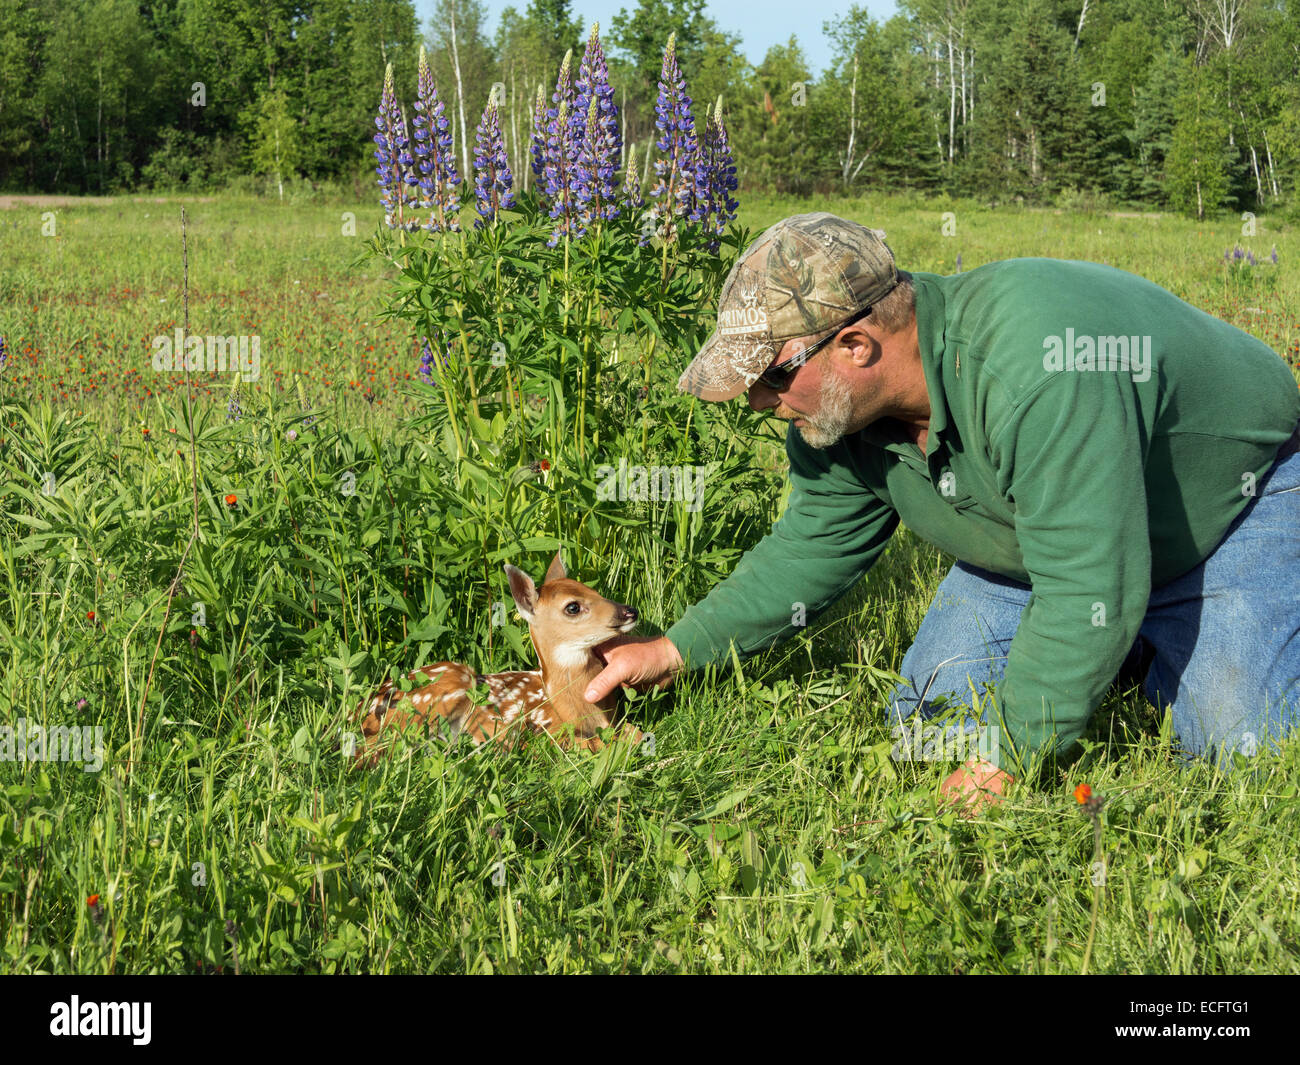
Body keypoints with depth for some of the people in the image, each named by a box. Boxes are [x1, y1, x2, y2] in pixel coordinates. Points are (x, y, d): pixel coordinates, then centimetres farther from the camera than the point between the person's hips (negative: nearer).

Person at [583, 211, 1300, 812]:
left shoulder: (1035, 374, -44)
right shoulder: (835, 403, -15)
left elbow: (1087, 591, -42)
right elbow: (812, 546, 1)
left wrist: (1005, 764, -35)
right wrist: (677, 650, -3)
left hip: (1234, 509, -6)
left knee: (1237, 742, -22)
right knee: (929, 714, -2)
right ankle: (1128, 646, 20)